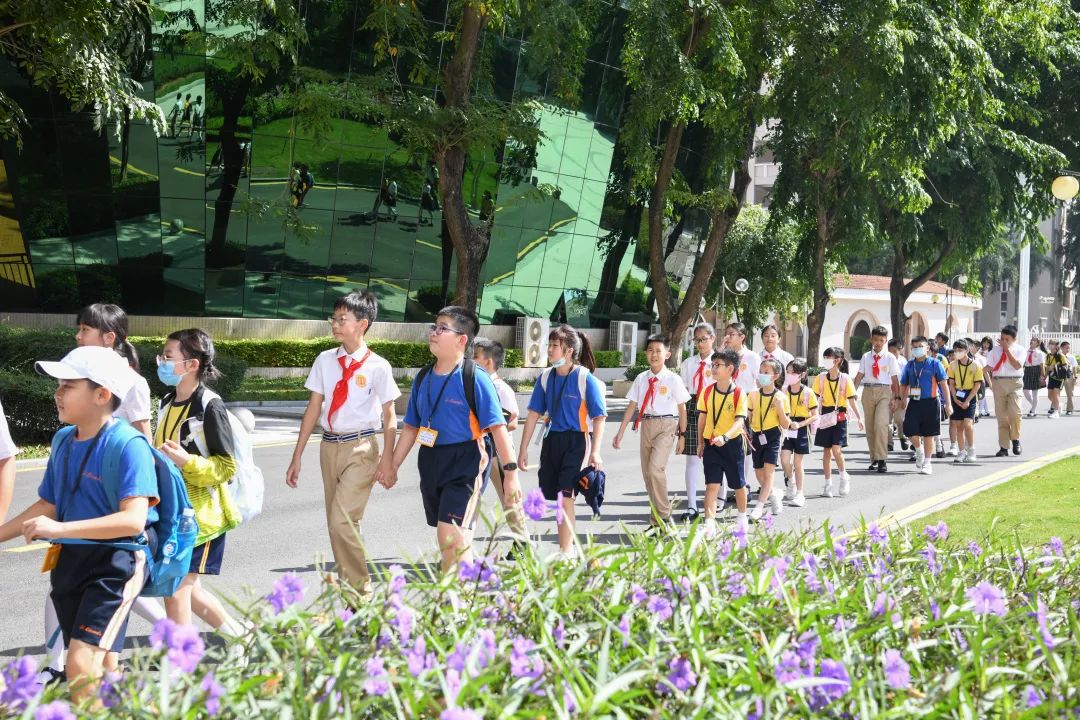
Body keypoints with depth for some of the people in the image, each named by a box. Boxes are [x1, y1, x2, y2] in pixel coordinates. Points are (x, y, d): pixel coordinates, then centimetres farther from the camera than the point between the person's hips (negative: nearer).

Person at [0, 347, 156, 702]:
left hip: (116, 561, -8)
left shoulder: (128, 446, -18)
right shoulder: (64, 441, 5)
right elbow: (48, 505, 16)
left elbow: (133, 520, -27)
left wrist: (59, 529, -30)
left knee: (82, 666, -17)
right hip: (70, 559, 8)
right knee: (101, 666, 17)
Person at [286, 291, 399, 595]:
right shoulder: (325, 361, 5)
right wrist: (297, 456, 7)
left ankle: (360, 590, 0)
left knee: (343, 519, -15)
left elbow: (389, 416, -1)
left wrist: (387, 459, -9)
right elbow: (313, 408, 8)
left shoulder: (377, 366, -6)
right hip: (329, 445, 5)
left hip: (361, 447, -5)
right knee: (336, 522, 10)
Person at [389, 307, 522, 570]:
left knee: (452, 537, -17)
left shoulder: (475, 379, -11)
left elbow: (497, 427, -12)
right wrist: (393, 466, 18)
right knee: (446, 538, 14)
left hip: (464, 464, -7)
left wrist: (510, 473, -15)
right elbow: (412, 427, 17)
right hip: (430, 464, 7)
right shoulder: (423, 379, 8)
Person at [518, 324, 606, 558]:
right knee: (558, 497, 10)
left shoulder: (585, 379, -10)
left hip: (576, 442, -5)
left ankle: (565, 551, -9)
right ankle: (568, 546, 22)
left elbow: (599, 417, -9)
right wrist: (523, 449, 8)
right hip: (552, 440, 5)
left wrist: (595, 452, -16)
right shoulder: (546, 377, 5)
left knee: (565, 495, -12)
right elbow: (534, 414, 9)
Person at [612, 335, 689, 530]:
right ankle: (656, 520, 20)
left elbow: (682, 408, 2)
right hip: (646, 425, 5)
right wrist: (620, 433, 5)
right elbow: (631, 406, 8)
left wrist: (682, 435, 1)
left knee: (655, 469, -20)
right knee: (647, 472, 8)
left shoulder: (673, 380, -3)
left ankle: (663, 516, -7)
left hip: (666, 426, -5)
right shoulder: (641, 379, 7)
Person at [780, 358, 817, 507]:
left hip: (801, 430, -3)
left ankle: (799, 494, 12)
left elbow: (815, 416, -6)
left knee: (798, 463, 1)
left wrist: (800, 424, -19)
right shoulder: (784, 391, 0)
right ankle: (791, 484, 19)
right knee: (784, 460, -8)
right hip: (786, 429, 3)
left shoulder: (807, 393, -10)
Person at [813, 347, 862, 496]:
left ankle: (844, 477, 10)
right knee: (827, 450, 6)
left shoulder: (845, 379, -4)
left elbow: (851, 400, -4)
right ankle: (828, 484, 14)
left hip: (839, 417, -3)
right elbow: (815, 398, 3)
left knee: (836, 449, -13)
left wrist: (859, 418, -9)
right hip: (825, 417, 3)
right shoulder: (821, 378, 3)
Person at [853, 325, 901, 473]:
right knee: (870, 427, 6)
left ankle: (882, 460, -16)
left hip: (884, 391, -3)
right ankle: (874, 459, 17)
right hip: (868, 391, 3)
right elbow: (860, 375, 8)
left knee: (881, 424, -19)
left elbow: (895, 379, 4)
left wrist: (896, 397, -4)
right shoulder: (866, 357, 11)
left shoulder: (890, 358, 5)